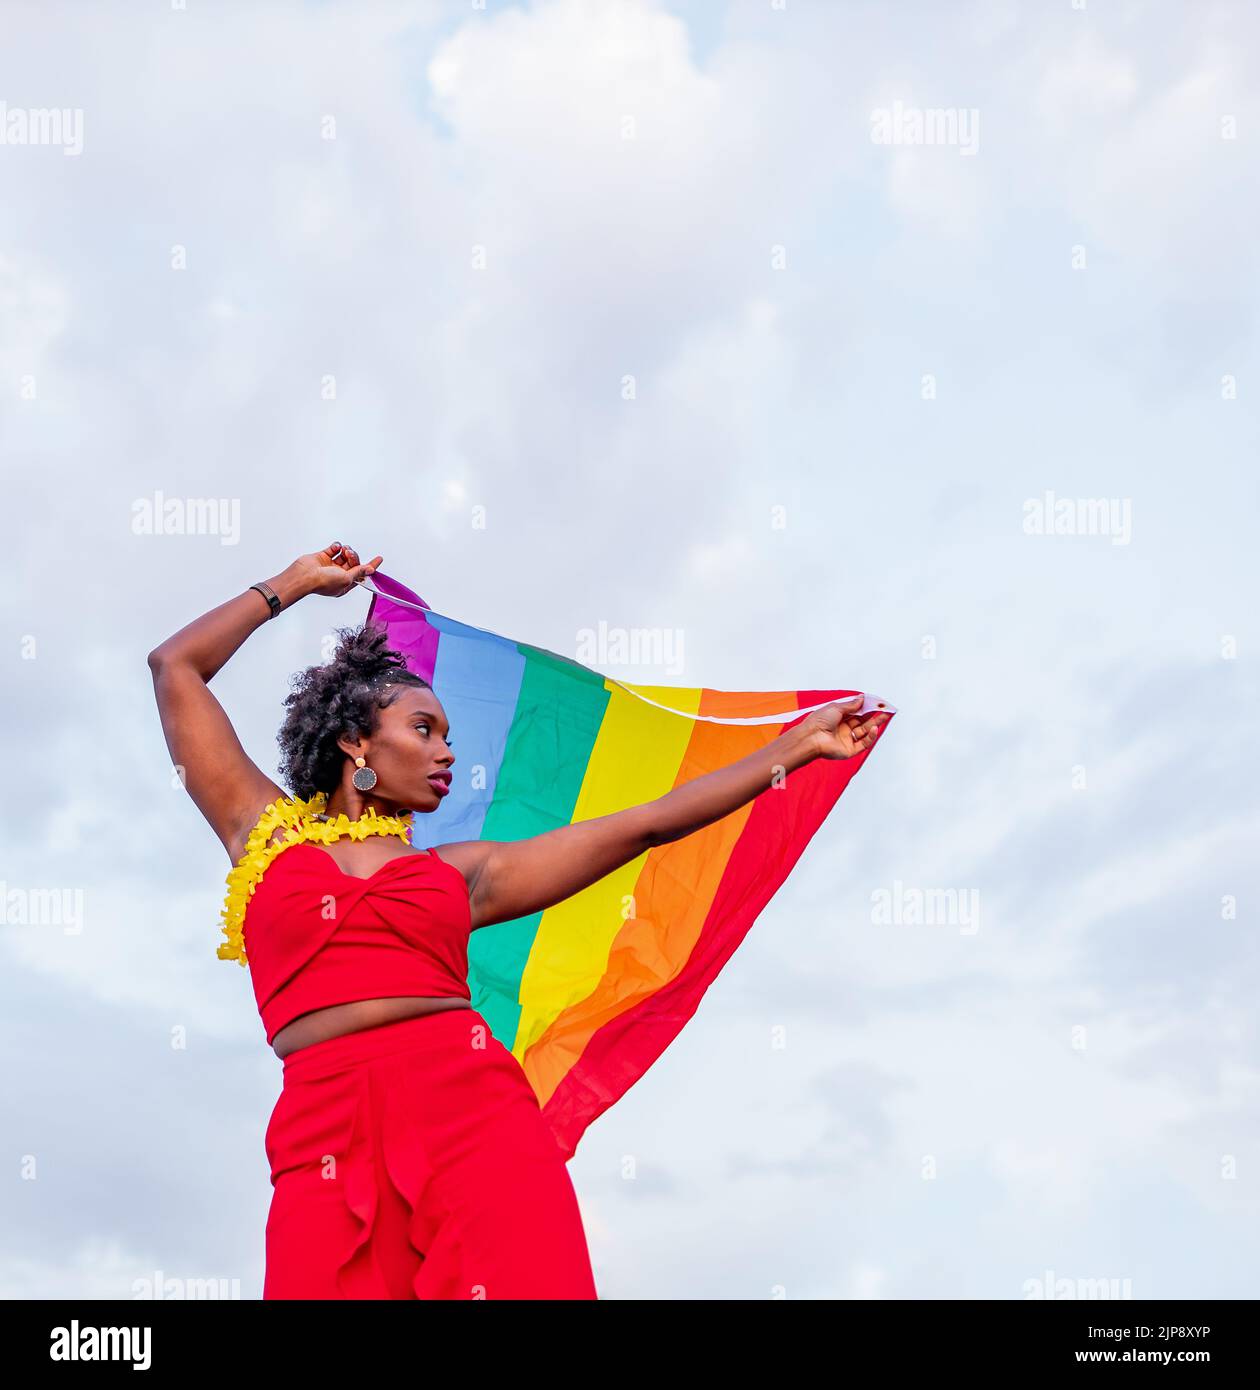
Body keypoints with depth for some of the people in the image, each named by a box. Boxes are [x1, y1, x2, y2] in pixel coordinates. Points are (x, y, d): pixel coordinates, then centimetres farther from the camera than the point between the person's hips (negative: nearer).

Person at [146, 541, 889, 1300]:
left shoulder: (463, 871, 21)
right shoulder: (263, 831, 19)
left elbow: (647, 824, 21)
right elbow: (176, 667, 25)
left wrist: (795, 746, 22)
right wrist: (293, 584, 37)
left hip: (477, 1111, 1)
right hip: (328, 1140, -1)